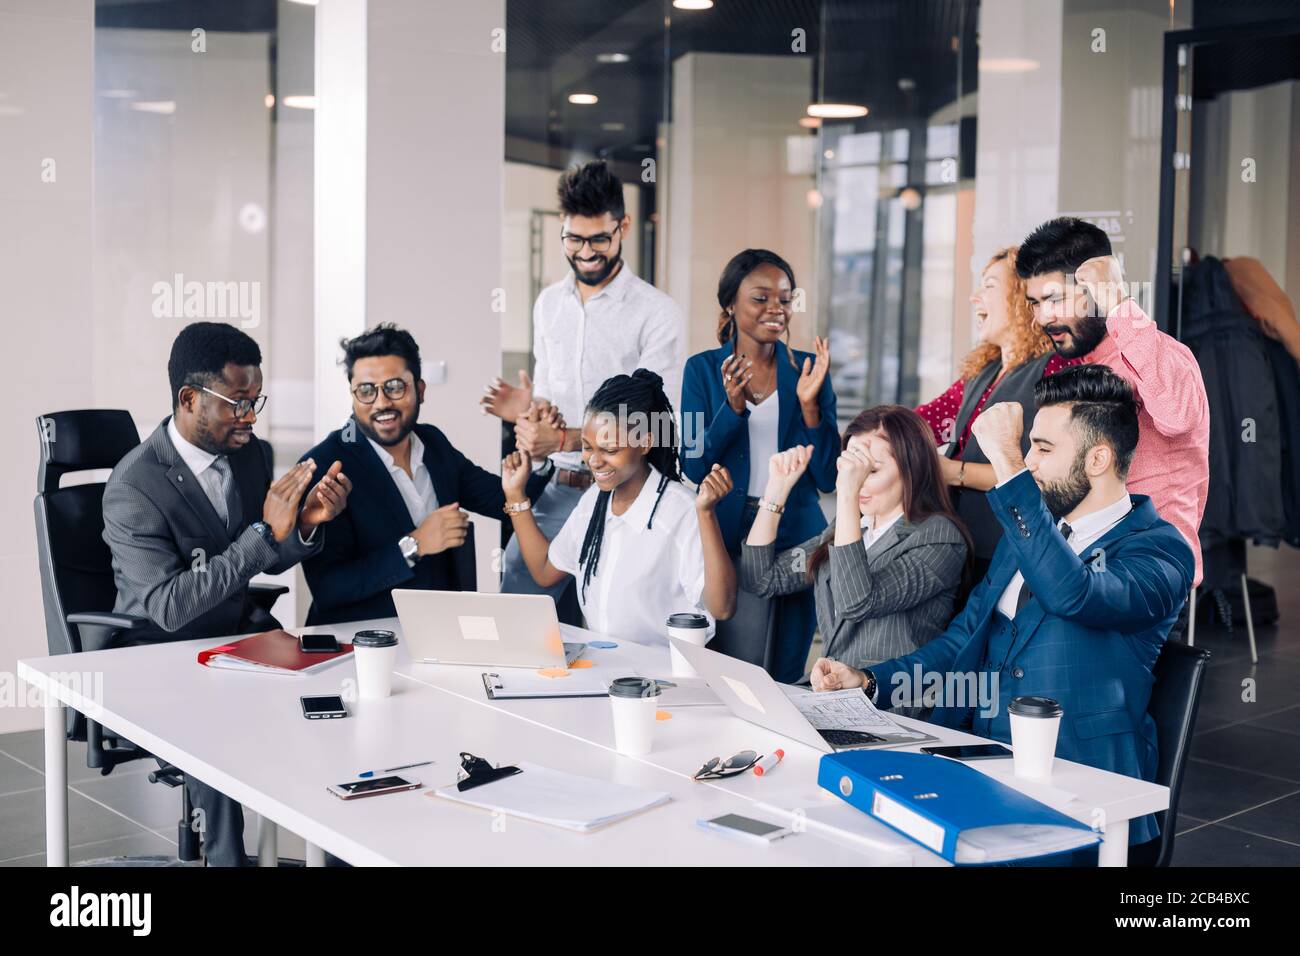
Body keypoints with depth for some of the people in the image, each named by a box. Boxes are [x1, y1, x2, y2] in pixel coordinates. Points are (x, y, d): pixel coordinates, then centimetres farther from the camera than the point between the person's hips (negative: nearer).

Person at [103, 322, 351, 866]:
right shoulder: (134, 487, -20)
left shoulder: (248, 452, 0)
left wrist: (306, 523, -12)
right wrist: (268, 531, -31)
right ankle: (226, 858, -11)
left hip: (240, 632, 6)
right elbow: (169, 607, -28)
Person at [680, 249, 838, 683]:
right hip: (723, 536, -1)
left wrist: (809, 403, -15)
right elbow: (693, 468, -5)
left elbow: (827, 478, -2)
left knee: (784, 675, 9)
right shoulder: (703, 369, 1)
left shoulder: (808, 368, 2)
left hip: (794, 538, 1)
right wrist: (732, 407, -18)